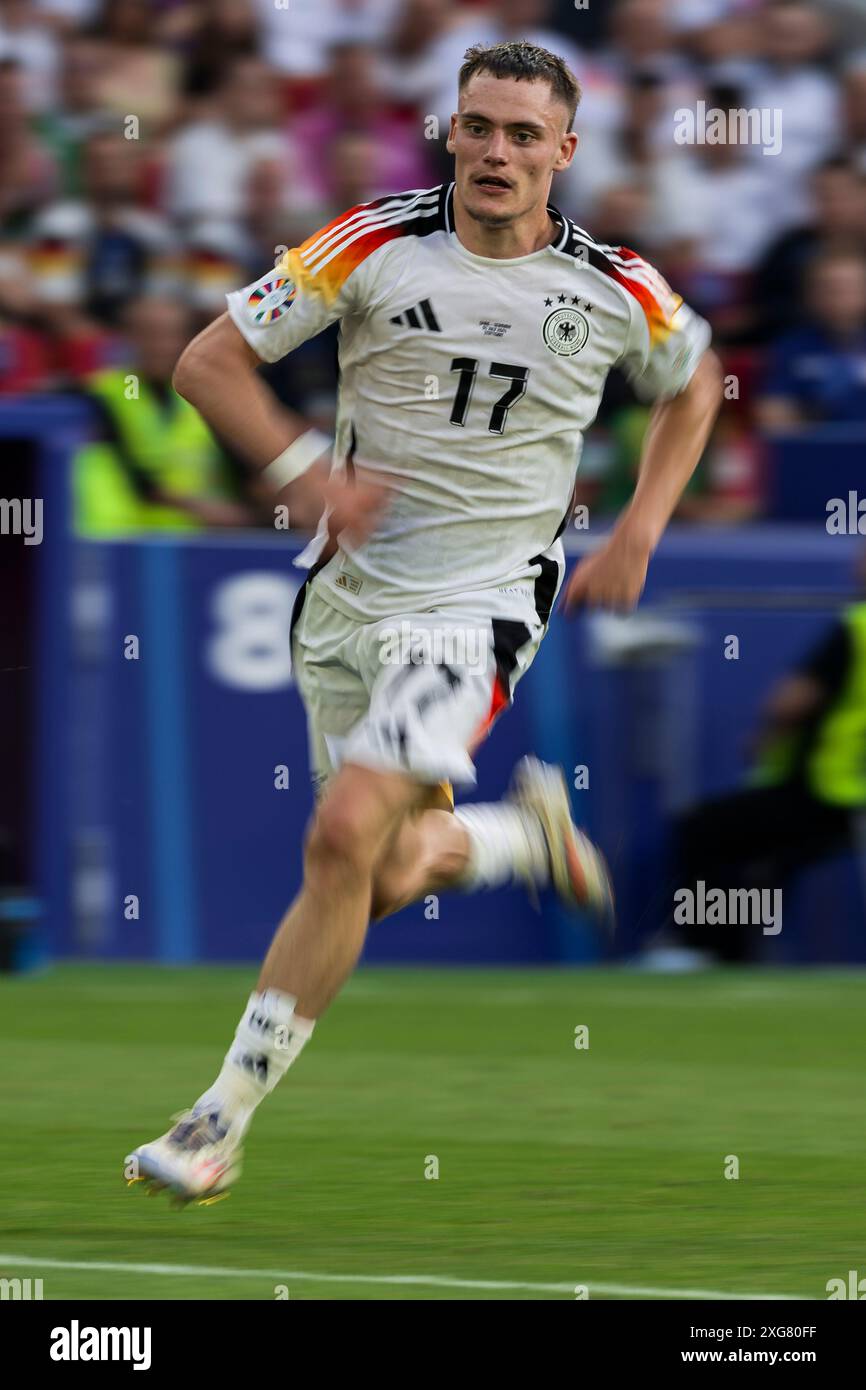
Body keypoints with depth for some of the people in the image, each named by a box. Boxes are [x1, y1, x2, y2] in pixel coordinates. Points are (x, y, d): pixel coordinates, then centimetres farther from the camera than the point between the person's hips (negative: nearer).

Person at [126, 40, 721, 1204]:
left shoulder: (615, 290, -4)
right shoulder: (377, 245, -8)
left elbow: (693, 382, 18)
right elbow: (209, 361, -6)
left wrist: (640, 529, 6)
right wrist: (305, 472, -20)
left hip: (479, 606, -3)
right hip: (350, 589, 3)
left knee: (345, 837, -20)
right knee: (394, 878, 10)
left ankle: (224, 1119, -12)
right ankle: (530, 831, 45)